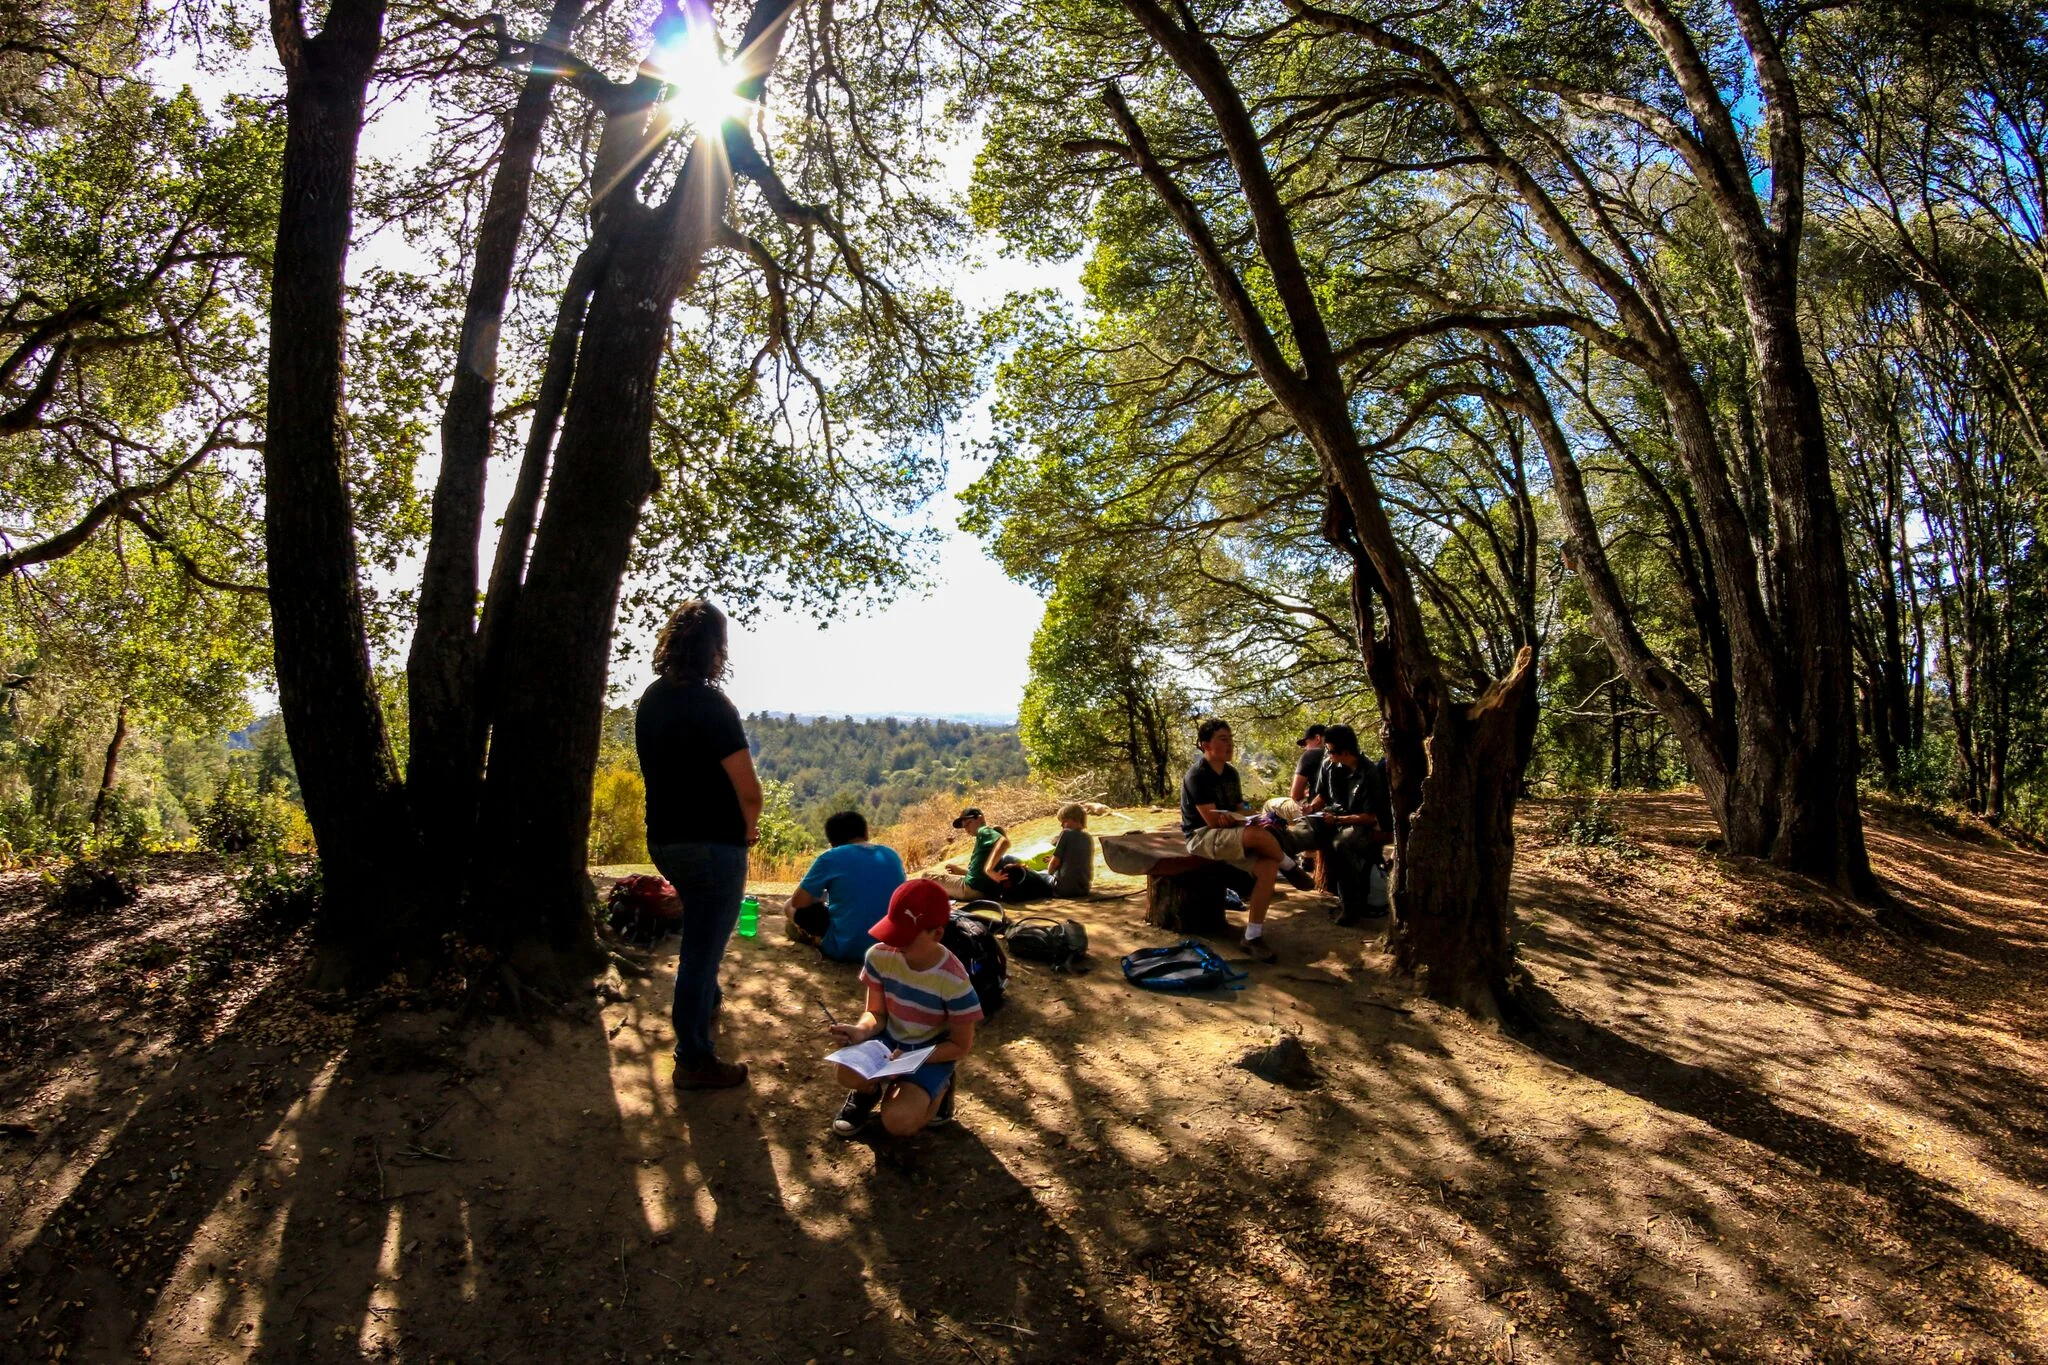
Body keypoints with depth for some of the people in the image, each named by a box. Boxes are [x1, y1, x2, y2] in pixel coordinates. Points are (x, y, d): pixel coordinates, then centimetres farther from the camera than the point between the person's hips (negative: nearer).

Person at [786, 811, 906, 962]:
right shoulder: (891, 855, 7)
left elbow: (797, 901, -1)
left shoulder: (831, 858, -8)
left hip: (845, 949, -5)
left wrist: (822, 898, 20)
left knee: (791, 906, 13)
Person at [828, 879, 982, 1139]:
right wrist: (862, 1030, -28)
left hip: (932, 1053, -3)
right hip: (889, 1039, 3)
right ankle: (872, 1089, 10)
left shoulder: (953, 981, -27)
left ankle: (936, 1093, 10)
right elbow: (876, 1013, -4)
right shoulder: (879, 956, -16)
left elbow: (960, 1046, -16)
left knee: (897, 1121, -25)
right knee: (848, 1075, -29)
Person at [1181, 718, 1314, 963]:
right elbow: (1213, 820, -19)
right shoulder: (1197, 776, -14)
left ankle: (1253, 936, -18)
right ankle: (1290, 867, -2)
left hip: (1230, 836, 8)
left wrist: (1251, 820, -8)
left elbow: (1239, 813, 15)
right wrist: (1252, 824, -14)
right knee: (1259, 835, -34)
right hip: (1202, 838, -8)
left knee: (1268, 866, -22)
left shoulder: (1230, 773, 11)